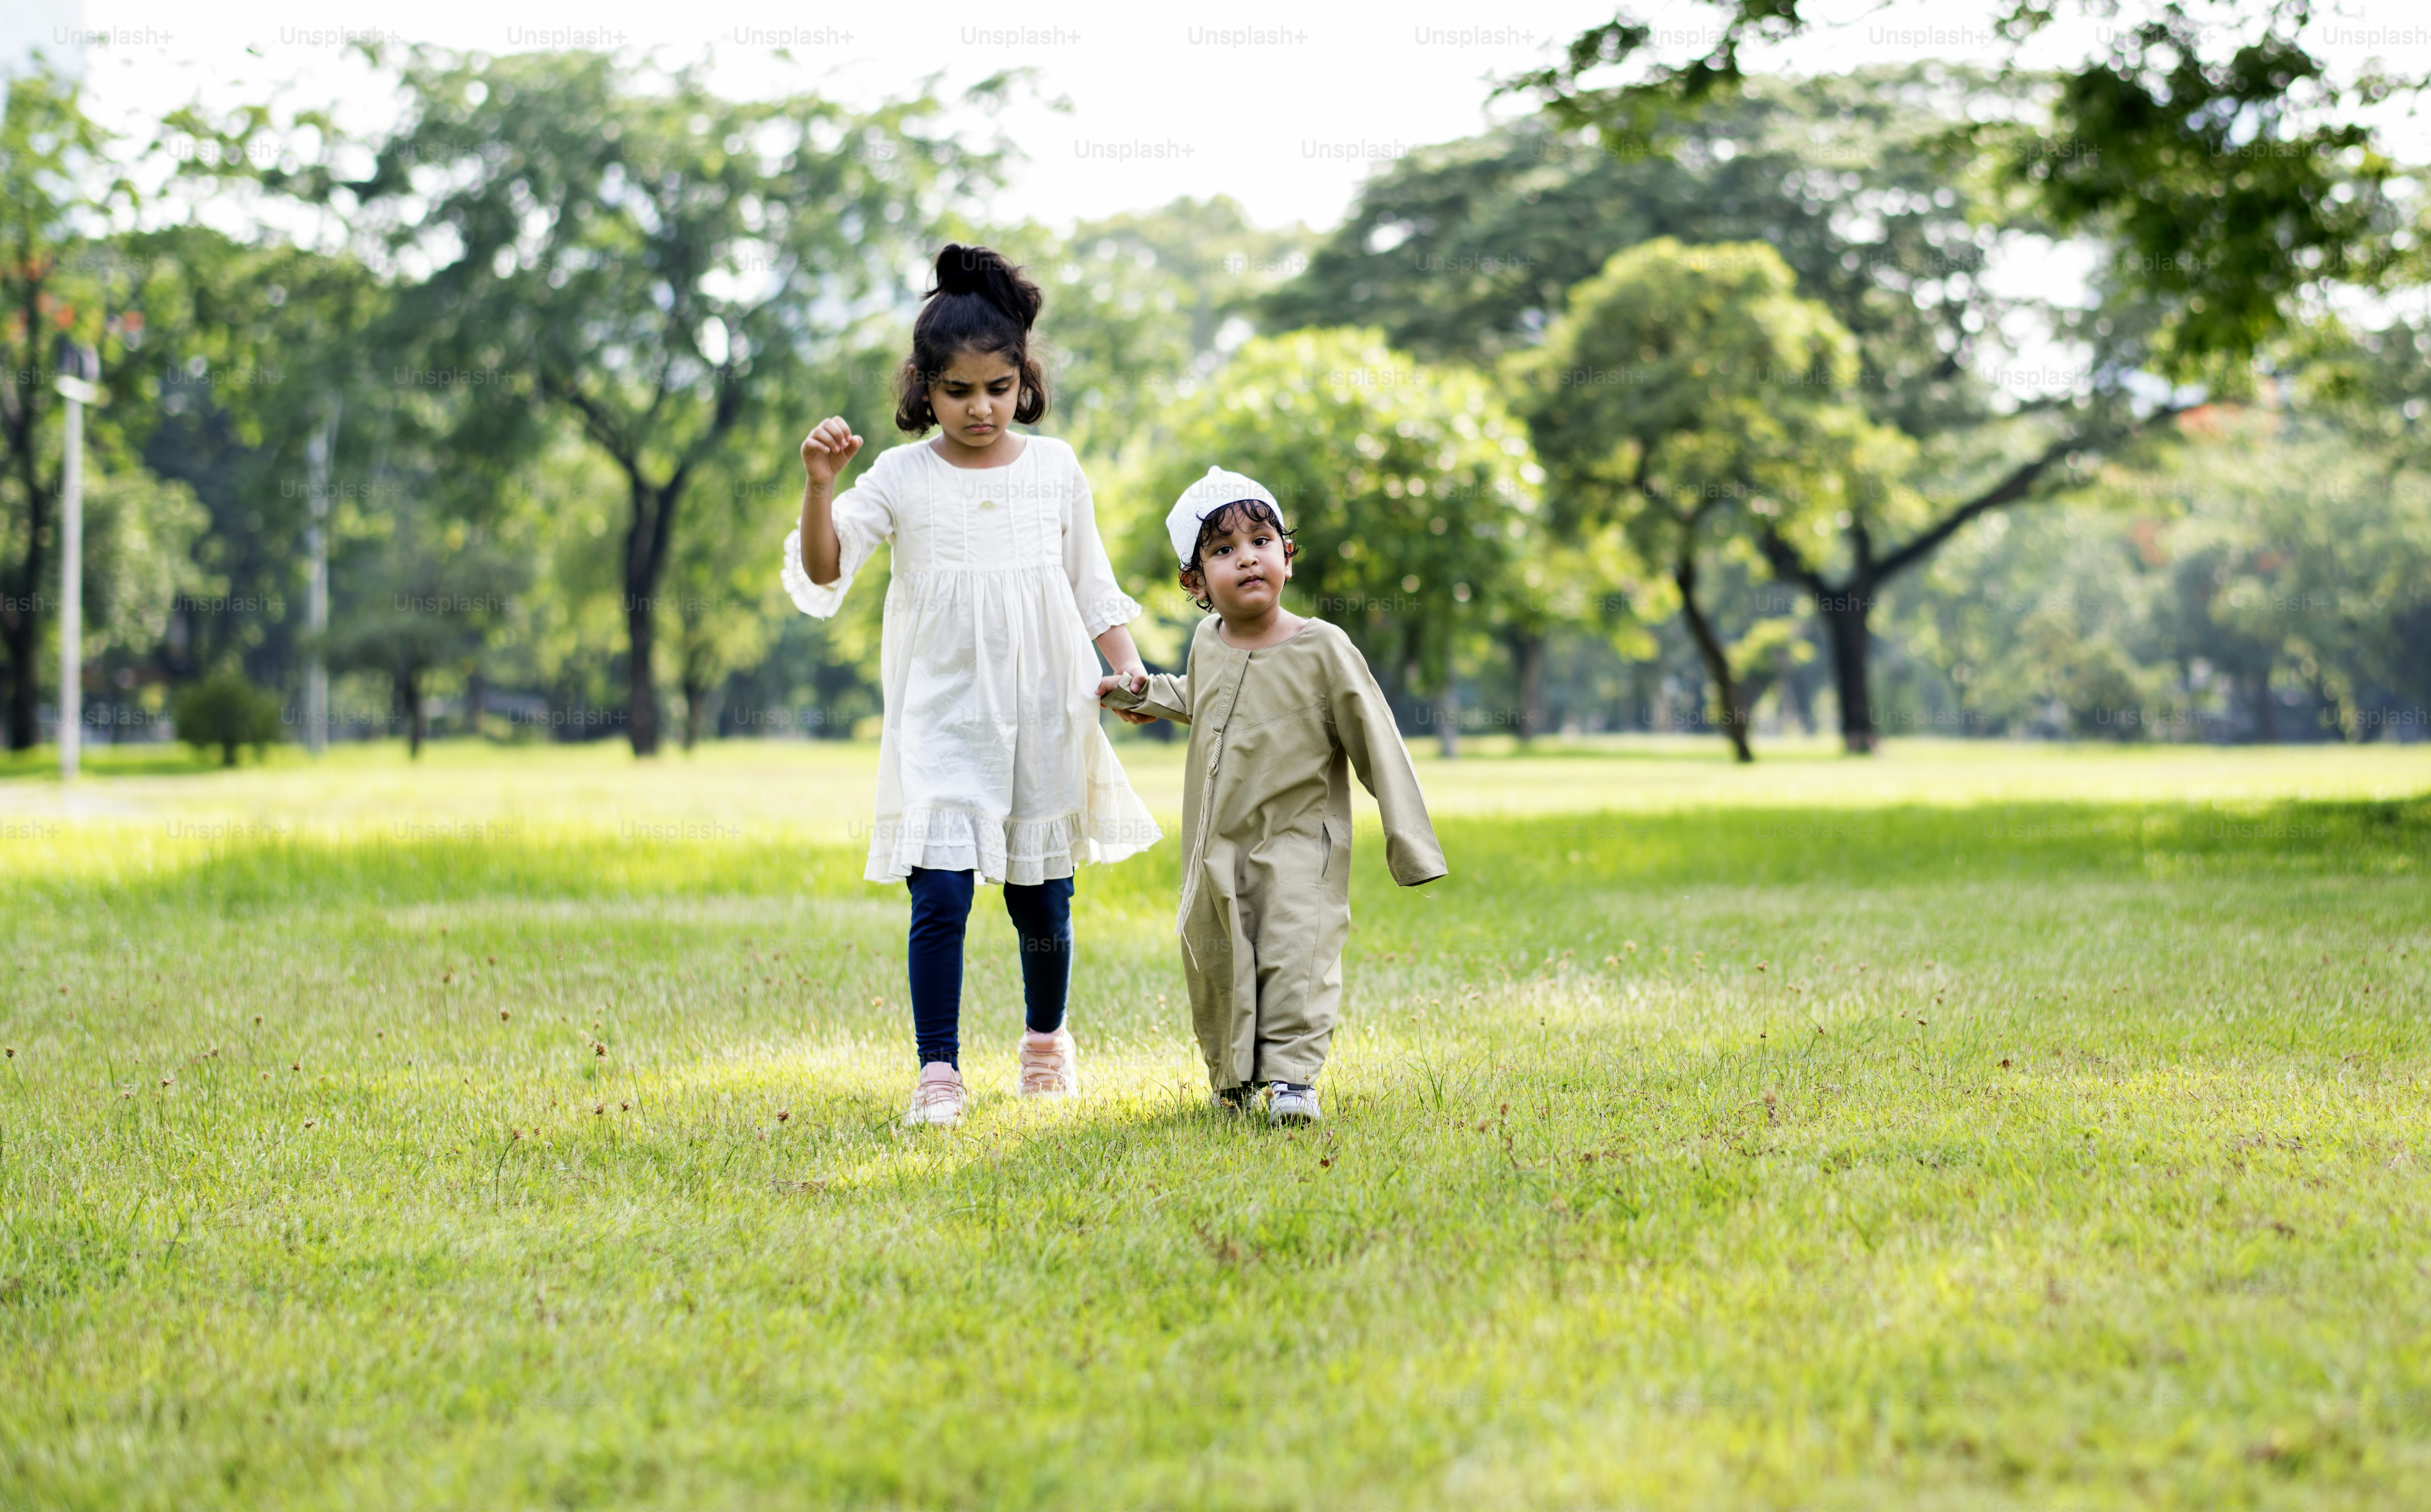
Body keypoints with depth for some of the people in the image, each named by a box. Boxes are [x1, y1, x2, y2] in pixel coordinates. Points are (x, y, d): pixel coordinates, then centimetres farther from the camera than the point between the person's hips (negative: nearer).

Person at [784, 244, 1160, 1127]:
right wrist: (819, 486, -23)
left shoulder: (1054, 469, 3)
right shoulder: (901, 477, -3)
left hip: (1043, 717, 2)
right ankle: (938, 1073, -4)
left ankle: (1048, 1038, 35)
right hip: (941, 719, -2)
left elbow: (1093, 589, 11)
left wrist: (1130, 674, 1)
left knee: (1042, 900, 11)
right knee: (941, 895, -13)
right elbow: (821, 576, -9)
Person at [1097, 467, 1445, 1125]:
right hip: (1217, 847, 5)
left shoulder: (1323, 650, -11)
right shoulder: (1207, 645, 4)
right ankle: (1232, 1078, 26)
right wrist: (1141, 692, 14)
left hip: (1296, 845, -5)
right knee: (1215, 966, 9)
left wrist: (1407, 840, -7)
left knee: (1295, 955, -17)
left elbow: (1376, 744, -7)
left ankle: (1291, 1075, -11)